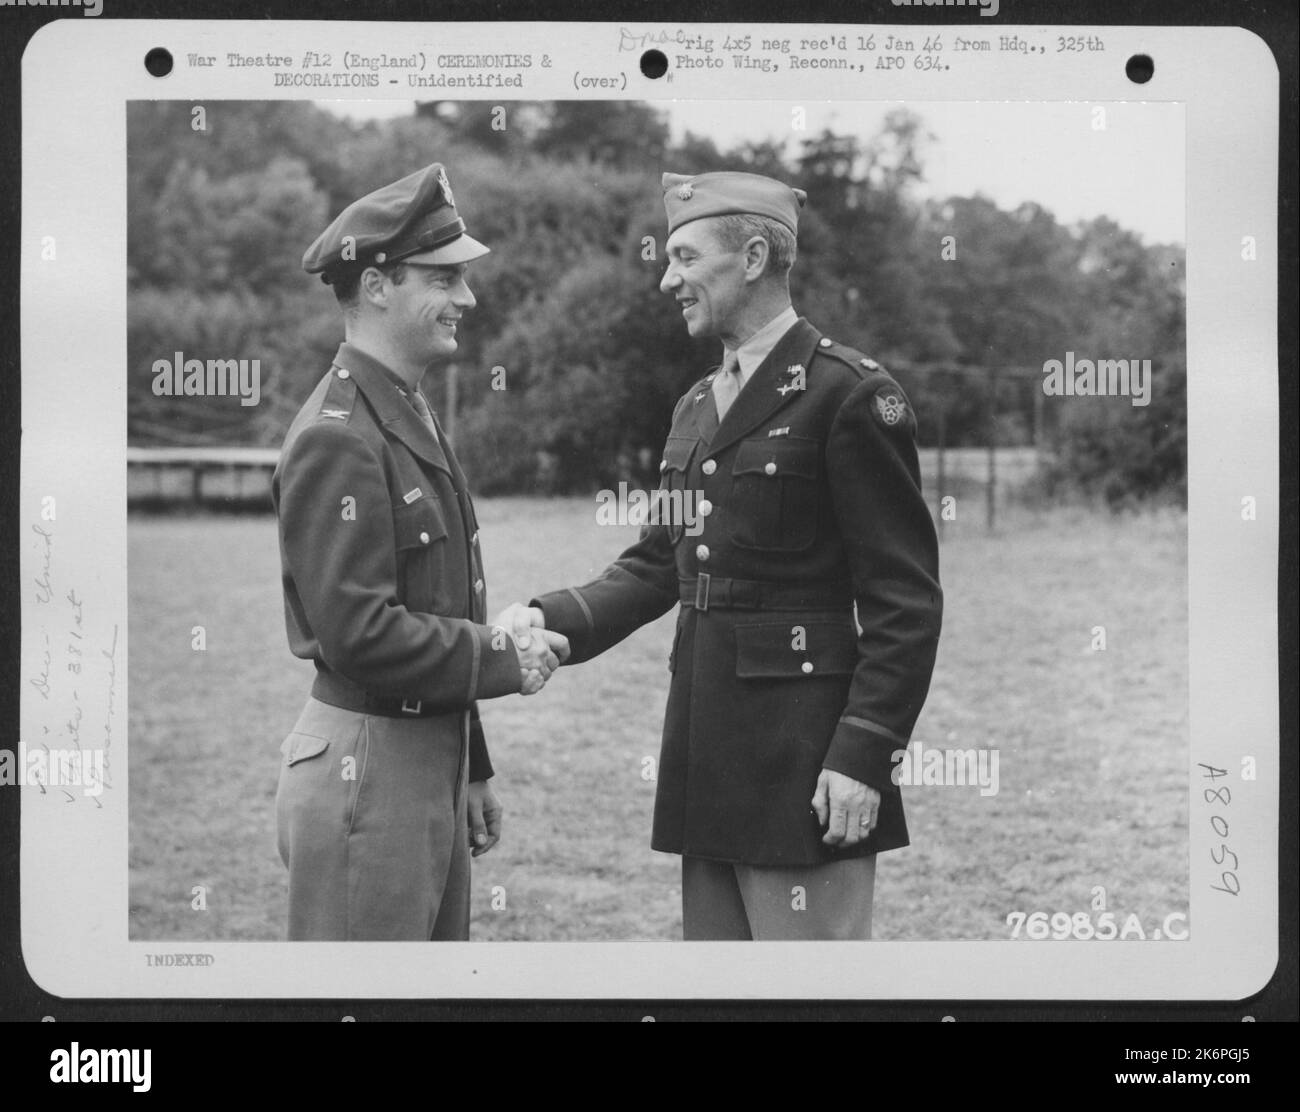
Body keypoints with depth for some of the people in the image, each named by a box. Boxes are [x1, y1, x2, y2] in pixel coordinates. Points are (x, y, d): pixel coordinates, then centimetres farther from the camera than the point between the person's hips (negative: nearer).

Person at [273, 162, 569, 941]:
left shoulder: (412, 415, 15)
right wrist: (505, 661, -14)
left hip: (431, 759, 10)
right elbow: (358, 630, -23)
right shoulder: (337, 438, -16)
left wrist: (472, 769, 20)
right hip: (364, 768, -10)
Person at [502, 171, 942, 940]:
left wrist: (864, 754, -18)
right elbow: (659, 561, 17)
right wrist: (555, 619, 0)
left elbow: (906, 597, -12)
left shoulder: (849, 394, -9)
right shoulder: (697, 407, 16)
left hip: (802, 762, -8)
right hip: (707, 760, 8)